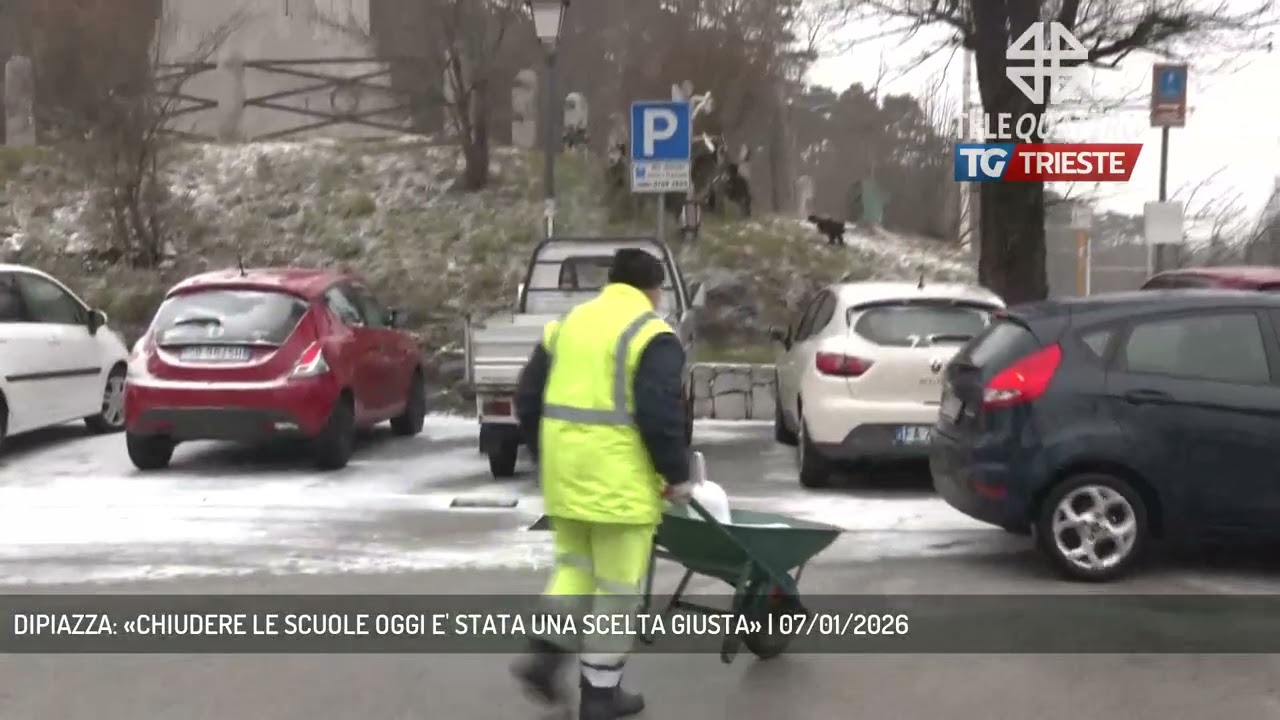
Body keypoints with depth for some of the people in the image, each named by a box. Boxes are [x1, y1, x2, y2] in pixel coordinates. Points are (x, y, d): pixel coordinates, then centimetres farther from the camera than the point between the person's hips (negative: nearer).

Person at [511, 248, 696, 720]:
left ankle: (544, 655, 9)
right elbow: (660, 415, -16)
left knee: (575, 566, 23)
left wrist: (546, 458, 24)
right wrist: (677, 475, -5)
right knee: (617, 584, 5)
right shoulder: (652, 336, -8)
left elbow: (528, 399, 15)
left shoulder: (567, 323, 13)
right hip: (620, 477, -6)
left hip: (565, 471, 6)